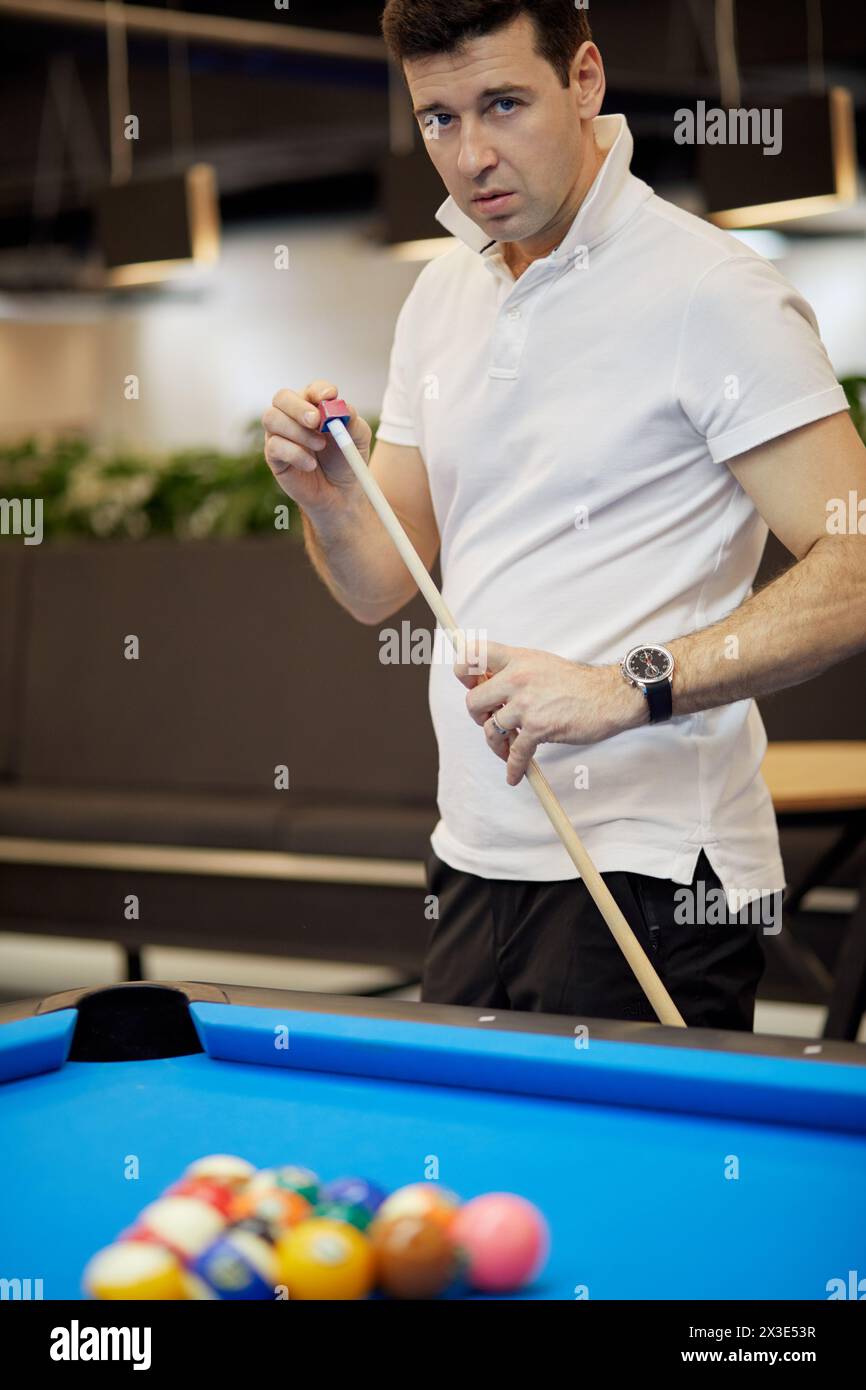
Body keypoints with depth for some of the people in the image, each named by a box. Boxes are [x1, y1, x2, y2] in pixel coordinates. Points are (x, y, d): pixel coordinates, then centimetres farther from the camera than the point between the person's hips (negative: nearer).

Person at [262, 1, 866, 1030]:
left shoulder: (710, 290, -12)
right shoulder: (441, 296, 12)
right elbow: (381, 590, 15)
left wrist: (632, 686, -26)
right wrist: (325, 493, -6)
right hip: (475, 864, 7)